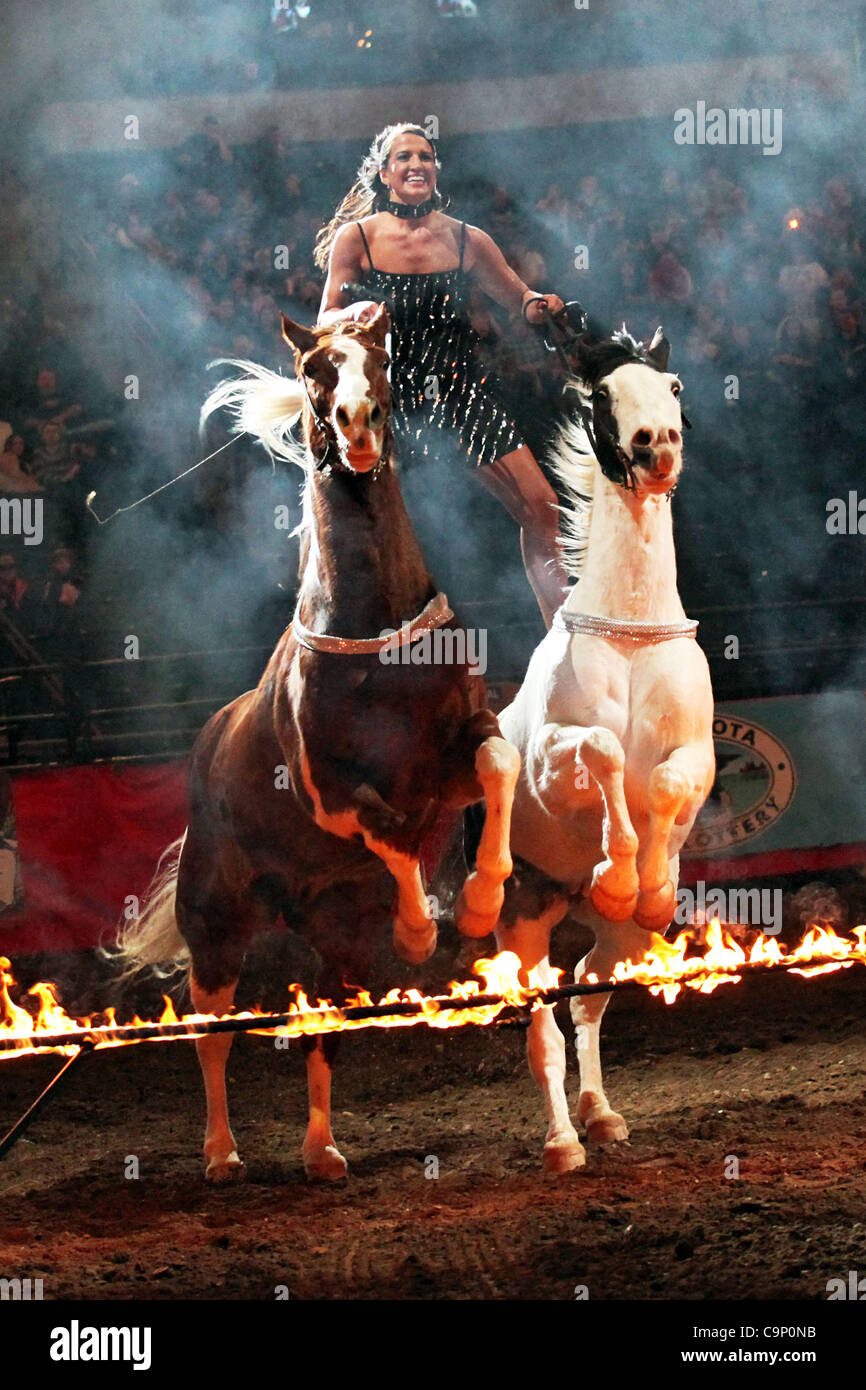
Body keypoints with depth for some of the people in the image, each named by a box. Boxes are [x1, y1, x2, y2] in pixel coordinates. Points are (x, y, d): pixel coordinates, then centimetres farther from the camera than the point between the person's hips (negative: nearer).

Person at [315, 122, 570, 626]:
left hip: (461, 386, 1)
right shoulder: (355, 238, 0)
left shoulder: (467, 239, 5)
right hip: (392, 394, -1)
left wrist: (539, 305, -8)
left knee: (540, 508, -8)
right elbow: (326, 321, 1)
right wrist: (358, 313, -22)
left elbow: (520, 298, 16)